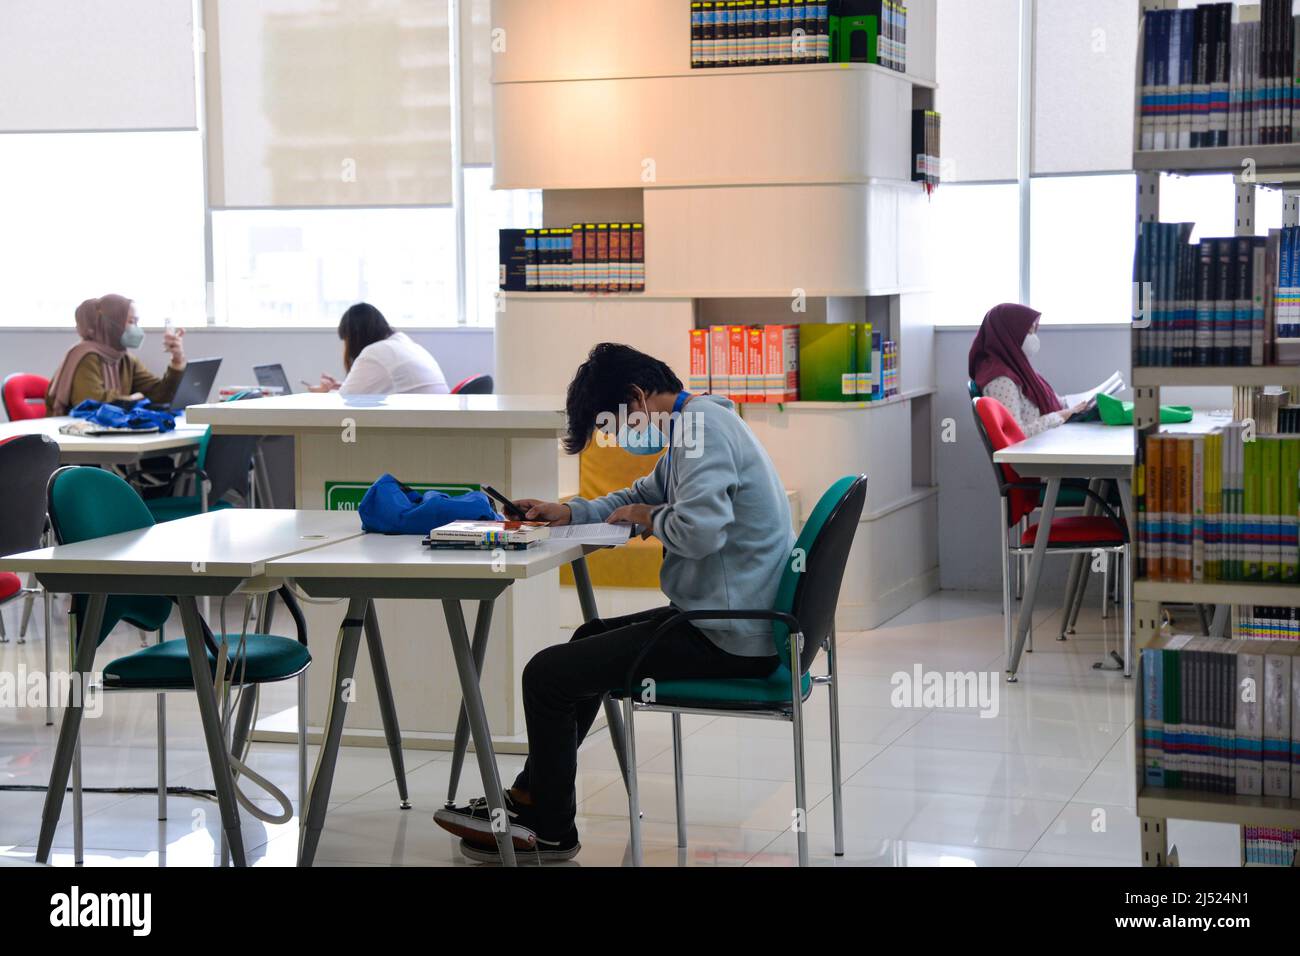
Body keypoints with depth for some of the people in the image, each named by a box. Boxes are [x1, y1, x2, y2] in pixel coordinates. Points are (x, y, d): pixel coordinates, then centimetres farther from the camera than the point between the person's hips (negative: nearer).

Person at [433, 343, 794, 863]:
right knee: (590, 639, 29)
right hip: (732, 619, 11)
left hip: (729, 639, -11)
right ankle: (529, 796, 33)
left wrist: (650, 519, -10)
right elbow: (646, 494, 29)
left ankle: (550, 830, 10)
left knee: (548, 674, -7)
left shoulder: (702, 426, -18)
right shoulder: (698, 424, 16)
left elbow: (699, 529, -31)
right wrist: (570, 512, 14)